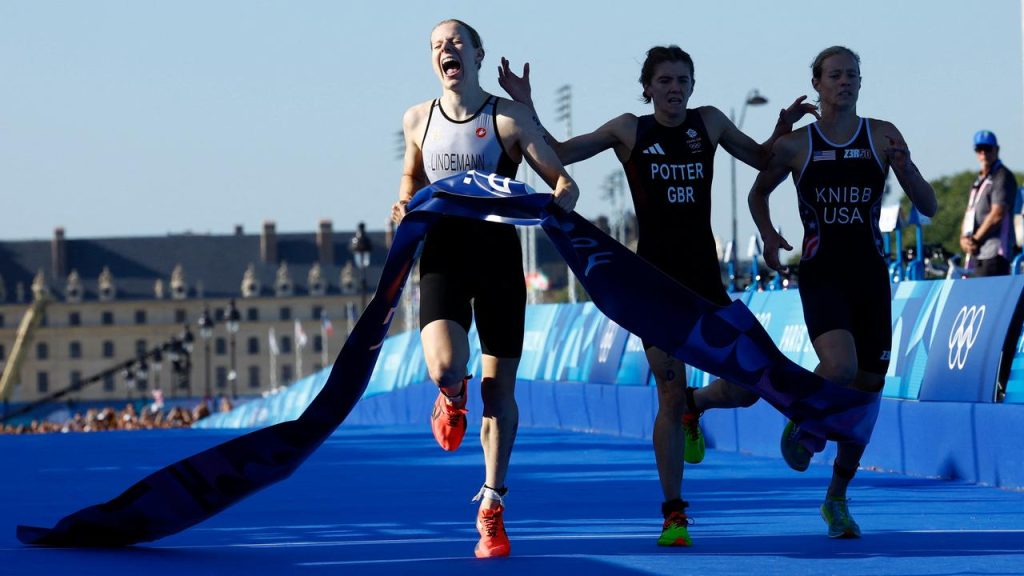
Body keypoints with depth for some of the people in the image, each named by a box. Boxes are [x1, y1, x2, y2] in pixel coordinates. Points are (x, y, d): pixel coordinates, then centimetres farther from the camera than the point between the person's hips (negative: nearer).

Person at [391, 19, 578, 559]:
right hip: (443, 255, 1)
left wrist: (555, 203, -25)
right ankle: (452, 398, 16)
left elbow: (564, 182, -2)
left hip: (498, 255, -1)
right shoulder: (418, 119, 7)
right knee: (444, 368, -24)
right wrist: (405, 203, 3)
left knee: (499, 389, 1)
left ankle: (491, 508, 14)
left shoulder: (509, 117, -2)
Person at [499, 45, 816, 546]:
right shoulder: (629, 131, 2)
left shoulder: (709, 123, 7)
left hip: (705, 278, 3)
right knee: (670, 396, -5)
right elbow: (558, 154, 6)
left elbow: (762, 159, 20)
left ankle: (694, 409, 30)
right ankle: (674, 514, 6)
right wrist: (525, 107, -5)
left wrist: (784, 129, 1)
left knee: (745, 388, -6)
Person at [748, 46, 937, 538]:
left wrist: (905, 169, -17)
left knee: (865, 390, 7)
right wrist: (767, 235, 1)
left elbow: (928, 207, 2)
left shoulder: (882, 136, 3)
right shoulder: (795, 145, 1)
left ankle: (837, 499, 24)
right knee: (839, 367, -28)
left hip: (871, 276, 3)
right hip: (821, 274, -3)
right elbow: (758, 193, 19)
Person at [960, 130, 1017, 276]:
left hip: (993, 253, -9)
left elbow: (997, 214, -14)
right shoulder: (979, 181, 24)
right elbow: (969, 214, 22)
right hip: (976, 253, 9)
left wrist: (975, 239, -9)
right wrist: (964, 239, 2)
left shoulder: (1003, 177, -4)